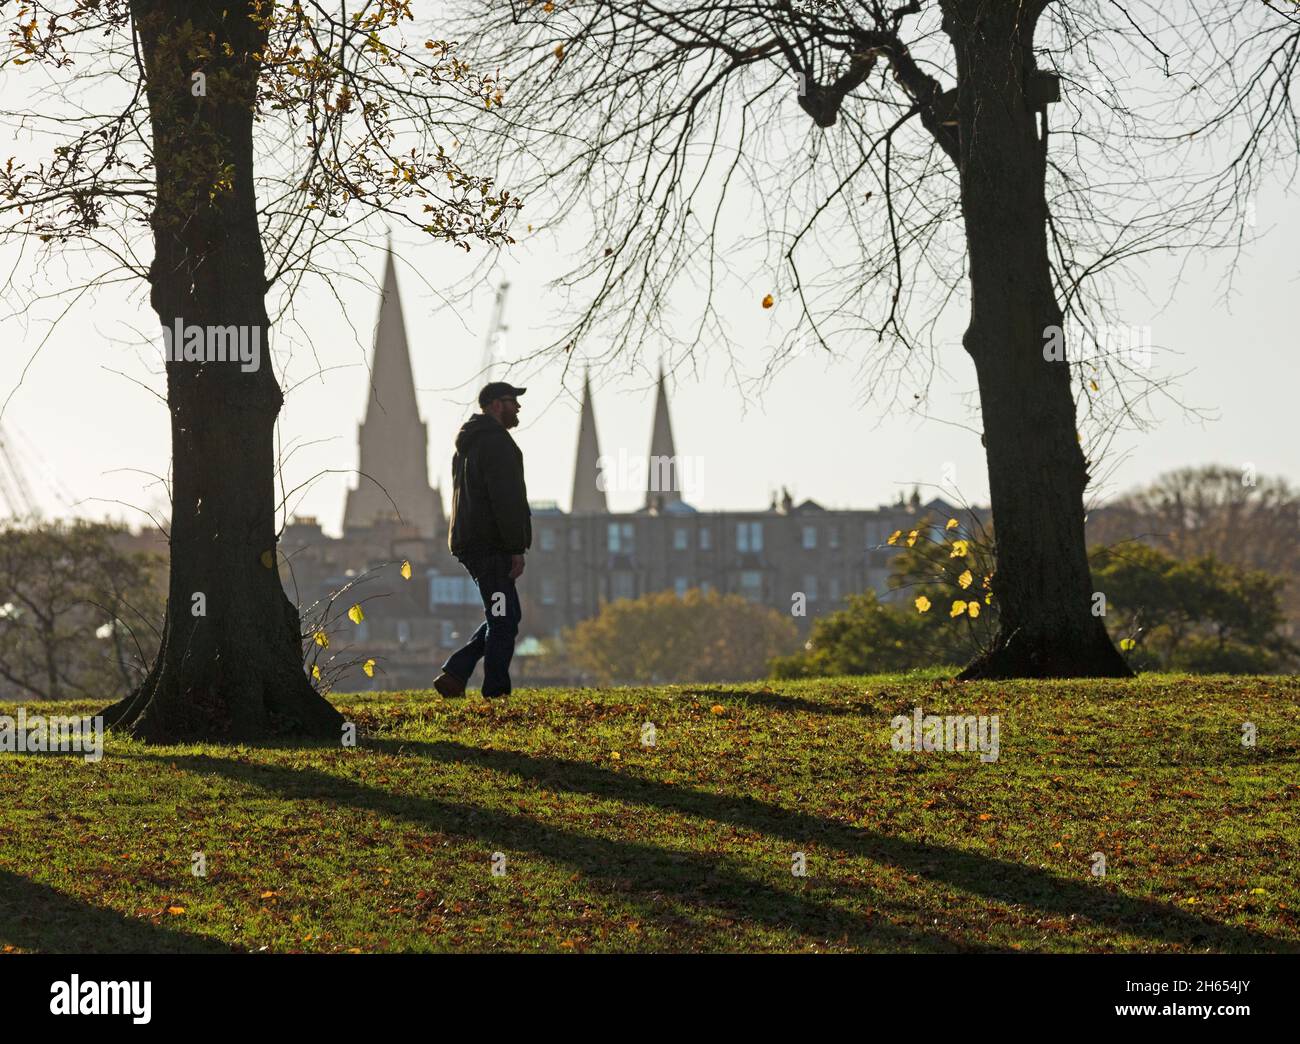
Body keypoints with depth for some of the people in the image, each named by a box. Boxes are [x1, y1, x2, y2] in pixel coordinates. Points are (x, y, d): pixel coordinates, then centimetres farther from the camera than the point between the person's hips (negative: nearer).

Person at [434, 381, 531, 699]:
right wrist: (517, 549, -19)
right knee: (503, 620, -6)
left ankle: (454, 674, 8)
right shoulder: (496, 443, -13)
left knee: (504, 617, 15)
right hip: (492, 546, -10)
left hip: (469, 543, 10)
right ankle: (496, 692, -5)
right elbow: (506, 500, -20)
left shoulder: (467, 445, 21)